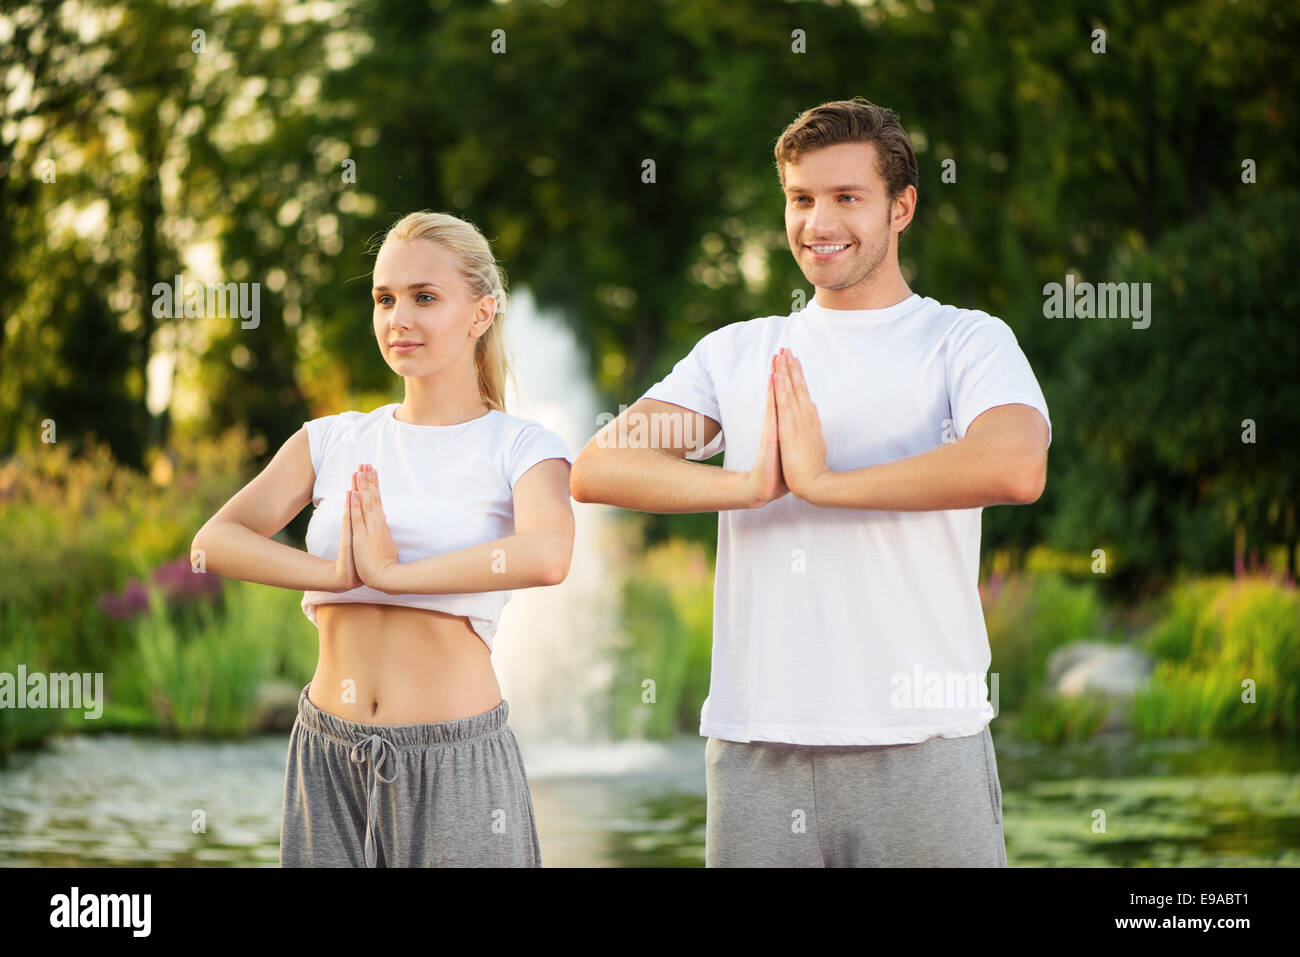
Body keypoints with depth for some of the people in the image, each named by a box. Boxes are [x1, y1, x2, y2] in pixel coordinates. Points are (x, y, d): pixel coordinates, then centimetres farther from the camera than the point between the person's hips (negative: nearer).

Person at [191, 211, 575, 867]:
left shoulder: (520, 448, -2)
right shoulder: (332, 442, 10)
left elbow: (546, 557, -23)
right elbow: (214, 541, -2)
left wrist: (390, 571, -17)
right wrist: (334, 572, -17)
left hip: (454, 763, -3)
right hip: (328, 756, 3)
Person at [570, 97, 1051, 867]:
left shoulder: (965, 341, 4)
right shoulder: (738, 353, 17)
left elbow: (1016, 468, -17)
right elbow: (598, 467, 5)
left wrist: (823, 481, -11)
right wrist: (749, 485, -10)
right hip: (755, 748, 3)